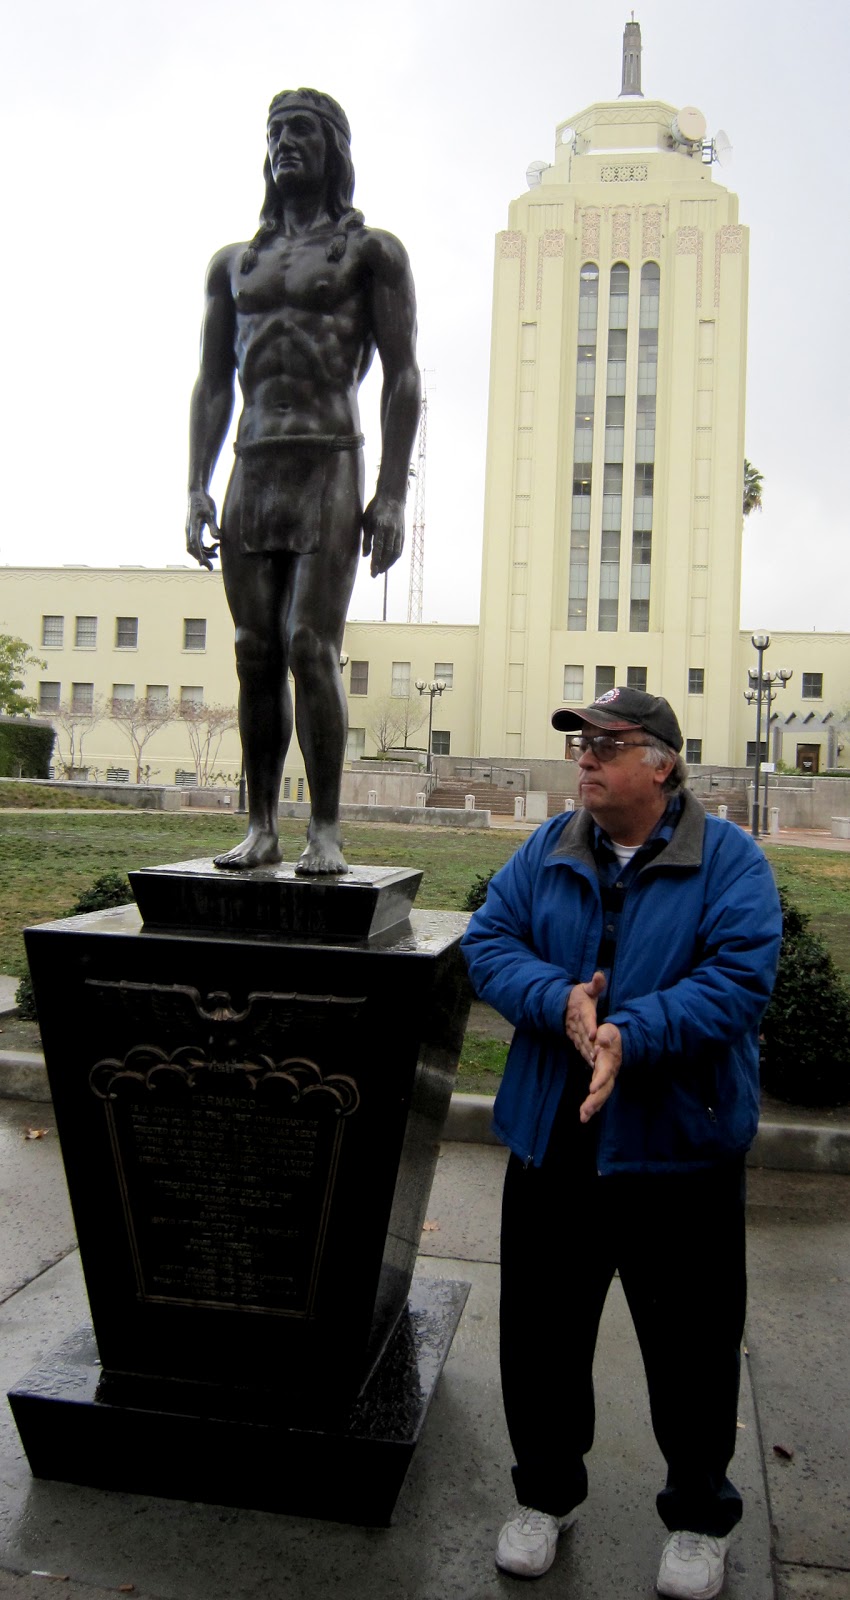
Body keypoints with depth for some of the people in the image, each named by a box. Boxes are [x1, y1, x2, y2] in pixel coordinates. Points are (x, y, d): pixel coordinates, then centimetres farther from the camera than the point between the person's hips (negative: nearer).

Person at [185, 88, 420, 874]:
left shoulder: (372, 250, 10)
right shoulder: (233, 263, 22)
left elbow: (403, 379, 1)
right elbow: (212, 385, 18)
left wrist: (393, 494, -10)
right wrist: (198, 488, 5)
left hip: (330, 468, -4)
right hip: (251, 472, 5)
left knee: (311, 646, -14)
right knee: (256, 653, -1)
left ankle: (327, 832, -9)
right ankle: (261, 827, 4)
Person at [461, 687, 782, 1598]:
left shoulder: (730, 862, -7)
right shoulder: (546, 853, 4)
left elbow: (738, 979, -18)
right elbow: (488, 943, -3)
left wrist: (630, 1034, -29)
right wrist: (561, 1001, -21)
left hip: (679, 1146, -3)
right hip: (552, 1139, 3)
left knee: (691, 1343, 14)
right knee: (542, 1328, 17)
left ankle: (698, 1516, 40)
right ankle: (546, 1492, 42)